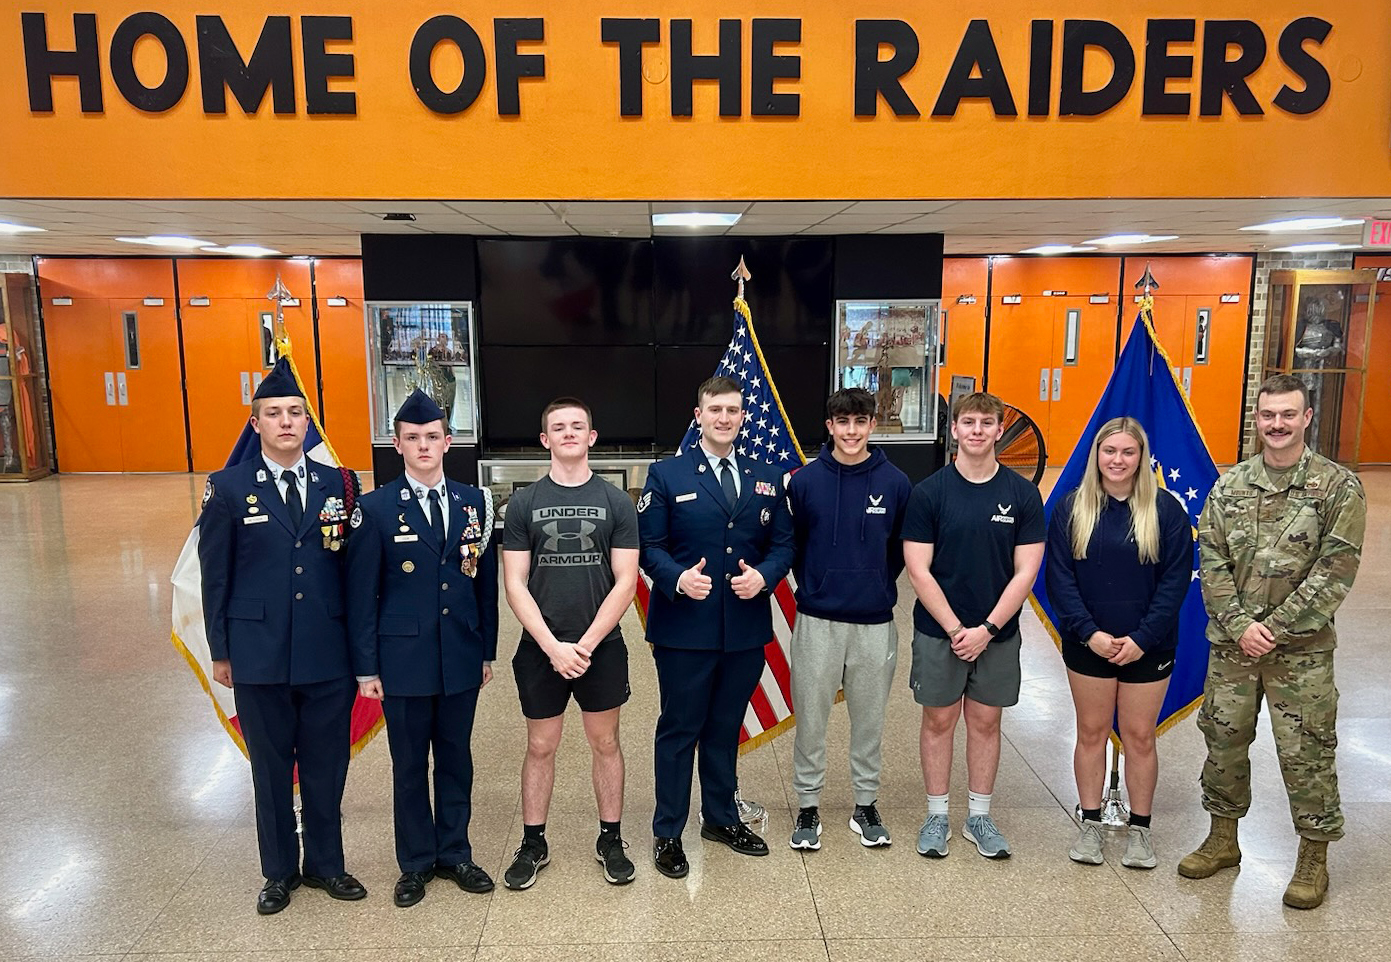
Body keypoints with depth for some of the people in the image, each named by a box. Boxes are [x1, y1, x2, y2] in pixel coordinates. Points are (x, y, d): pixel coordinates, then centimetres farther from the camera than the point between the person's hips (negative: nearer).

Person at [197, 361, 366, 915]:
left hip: (329, 656, 1)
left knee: (326, 766, 12)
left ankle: (324, 863, 33)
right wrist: (220, 651, 2)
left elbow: (354, 568, 2)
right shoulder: (228, 488, -2)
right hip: (259, 656, -1)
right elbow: (214, 575, 1)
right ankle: (279, 870, 33)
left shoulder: (339, 485, 1)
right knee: (271, 768, 14)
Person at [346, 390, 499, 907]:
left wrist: (488, 649, 6)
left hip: (462, 658, 3)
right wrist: (366, 666, -5)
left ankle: (454, 853, 31)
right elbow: (361, 593, -4)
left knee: (455, 759, 14)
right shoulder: (375, 509, -5)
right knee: (409, 765, 11)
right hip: (404, 660, -2)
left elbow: (486, 581, 7)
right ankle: (416, 863, 28)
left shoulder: (474, 502, 3)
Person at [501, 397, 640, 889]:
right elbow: (515, 585, -3)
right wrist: (553, 645, -12)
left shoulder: (616, 502, -1)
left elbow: (625, 582, -5)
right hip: (540, 648, 0)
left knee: (605, 742, 12)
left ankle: (611, 840, 27)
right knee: (540, 747, 11)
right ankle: (533, 844, 26)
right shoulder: (524, 503, 0)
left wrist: (587, 644, -12)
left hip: (601, 646, 0)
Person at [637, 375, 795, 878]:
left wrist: (763, 575, -12)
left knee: (725, 728, 18)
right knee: (679, 730, 6)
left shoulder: (767, 477, 8)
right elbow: (648, 546, -4)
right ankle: (667, 833, 21)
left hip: (746, 628, 4)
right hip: (684, 628, -3)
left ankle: (721, 817, 36)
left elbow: (783, 544, 7)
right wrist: (678, 578, -22)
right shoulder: (666, 475, -2)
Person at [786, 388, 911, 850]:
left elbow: (904, 548, 8)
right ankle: (808, 806, 23)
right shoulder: (805, 481, -3)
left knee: (869, 720, 13)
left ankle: (865, 804, 29)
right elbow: (791, 545, 6)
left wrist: (879, 585, 3)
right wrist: (813, 586, 3)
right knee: (810, 719, 7)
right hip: (817, 621, 0)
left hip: (875, 623, 1)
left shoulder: (895, 482, -2)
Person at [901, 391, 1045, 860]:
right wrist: (955, 628, -13)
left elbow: (1025, 572, -4)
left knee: (985, 720, 12)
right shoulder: (928, 492, -6)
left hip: (997, 632, 1)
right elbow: (918, 570, -8)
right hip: (938, 631, -1)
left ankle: (979, 816, 27)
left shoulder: (1023, 494, -2)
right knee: (939, 719, 9)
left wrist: (986, 628, -12)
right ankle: (937, 816, 23)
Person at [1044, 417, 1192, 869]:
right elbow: (1059, 577, -5)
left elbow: (1176, 580, -7)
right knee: (1091, 731, 11)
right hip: (1087, 643, 1)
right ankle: (1091, 824, 26)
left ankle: (1140, 830, 25)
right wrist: (1089, 632, -15)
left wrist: (1142, 638, -14)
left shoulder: (1166, 509, -4)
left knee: (1139, 735, 9)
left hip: (1147, 645, 0)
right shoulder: (1071, 508, -2)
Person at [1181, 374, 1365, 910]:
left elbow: (1335, 570, -10)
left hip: (1302, 649, -3)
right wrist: (1240, 625, -11)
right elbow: (1211, 561, 2)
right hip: (1231, 644, 3)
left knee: (1306, 753, 4)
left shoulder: (1338, 487, -4)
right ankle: (1223, 839, 30)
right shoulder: (1229, 487, 5)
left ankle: (1314, 859, 23)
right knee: (1224, 740, 12)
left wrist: (1274, 628, -14)